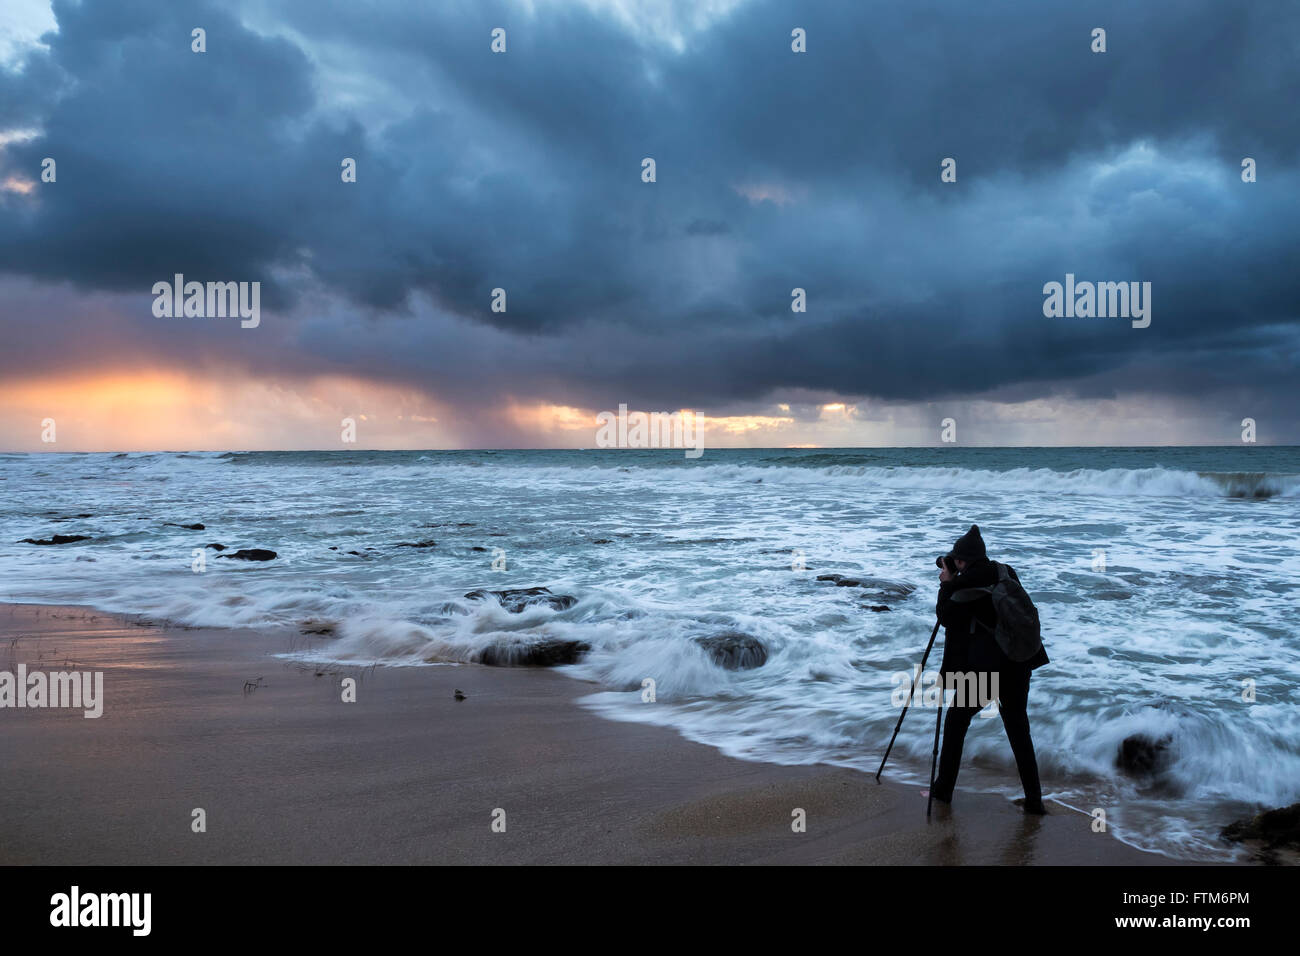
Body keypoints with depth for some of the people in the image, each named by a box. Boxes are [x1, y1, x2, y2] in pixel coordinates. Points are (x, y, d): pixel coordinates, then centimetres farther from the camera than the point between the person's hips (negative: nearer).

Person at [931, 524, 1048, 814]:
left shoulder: (967, 581, -10)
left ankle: (943, 789, 19)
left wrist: (947, 584, 6)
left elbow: (945, 616, -5)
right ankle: (1034, 800, 8)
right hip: (1017, 663, 5)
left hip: (983, 667, -5)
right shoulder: (1006, 574, 8)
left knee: (956, 721, 12)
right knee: (1018, 728, 11)